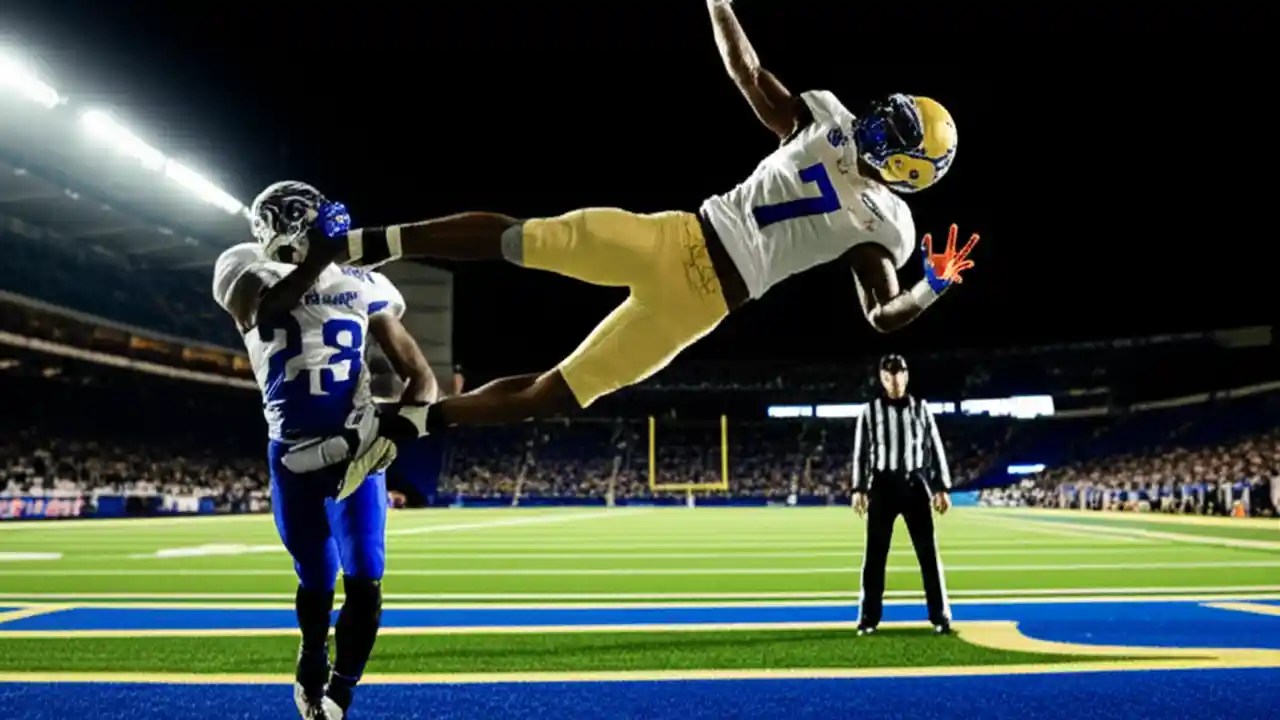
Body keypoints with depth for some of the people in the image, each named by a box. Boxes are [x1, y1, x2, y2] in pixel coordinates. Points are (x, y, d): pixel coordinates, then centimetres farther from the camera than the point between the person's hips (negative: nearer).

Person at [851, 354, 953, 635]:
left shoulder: (920, 409, 6)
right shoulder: (870, 411, 3)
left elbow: (936, 449, 7)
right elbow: (861, 452, 3)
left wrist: (942, 488, 1)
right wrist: (859, 489, -5)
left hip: (915, 485, 1)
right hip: (883, 485, -1)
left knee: (928, 552, 1)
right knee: (875, 554, 2)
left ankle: (940, 616, 10)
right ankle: (869, 617, 10)